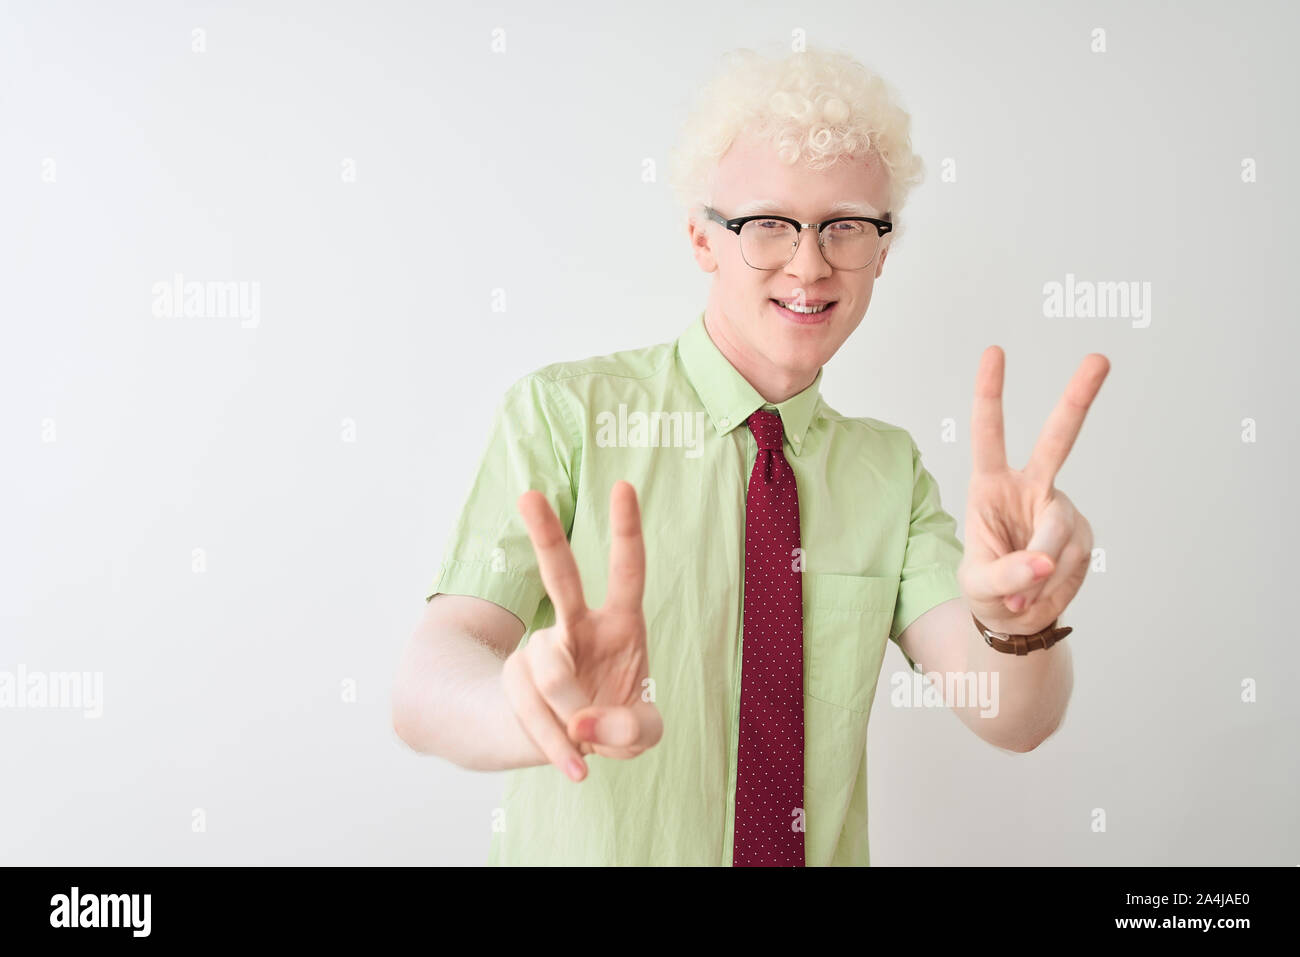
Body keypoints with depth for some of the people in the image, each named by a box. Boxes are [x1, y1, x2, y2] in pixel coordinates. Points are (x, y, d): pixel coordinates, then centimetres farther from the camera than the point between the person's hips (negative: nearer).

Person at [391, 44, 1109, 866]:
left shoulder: (893, 470, -3)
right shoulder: (562, 414, -14)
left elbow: (1012, 718, -14)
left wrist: (1019, 622, -35)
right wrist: (538, 698, -45)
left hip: (821, 854, 3)